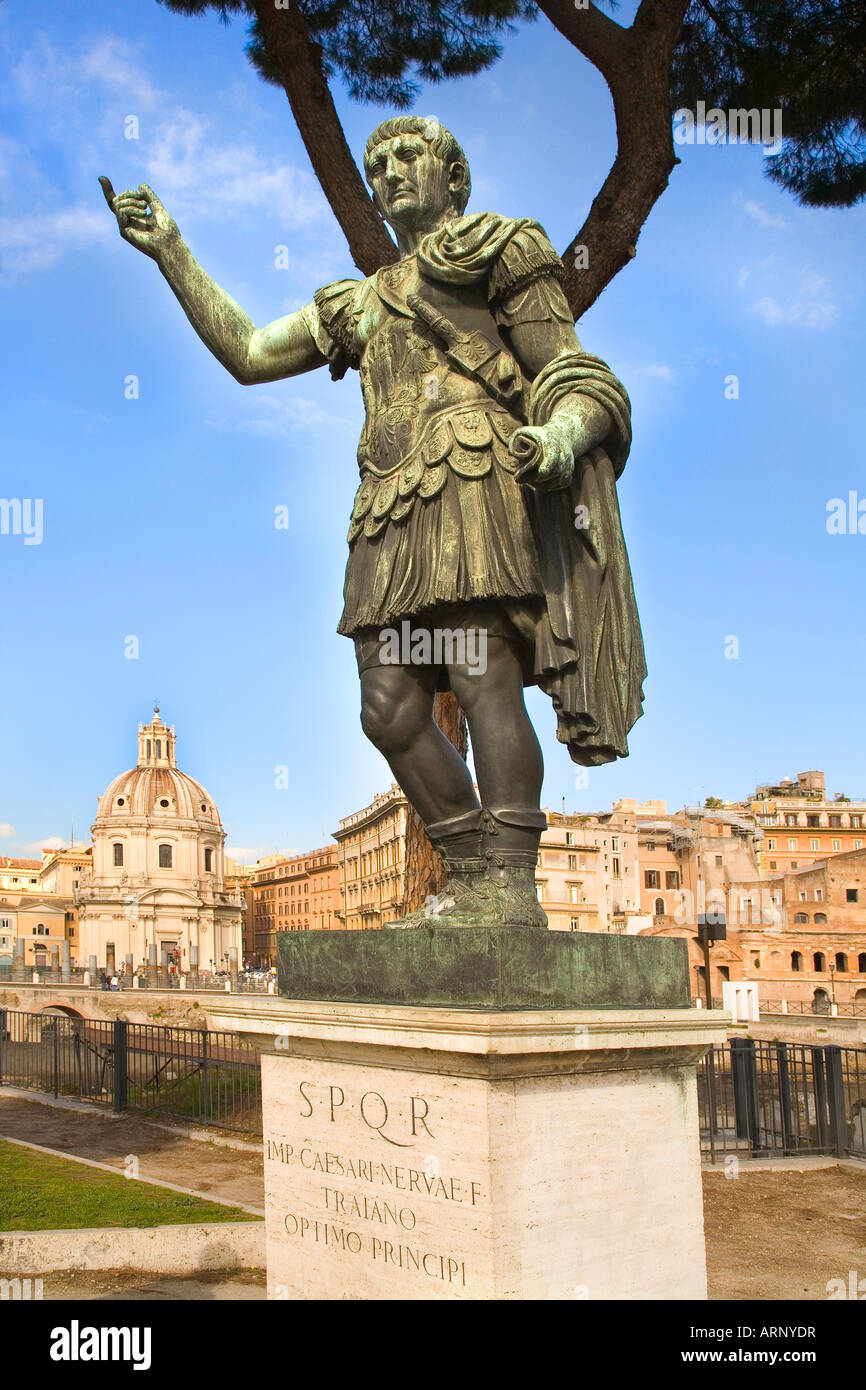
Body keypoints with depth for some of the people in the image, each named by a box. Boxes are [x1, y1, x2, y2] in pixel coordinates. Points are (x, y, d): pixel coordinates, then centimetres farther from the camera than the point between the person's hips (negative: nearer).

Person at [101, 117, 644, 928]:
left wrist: (562, 434, -18)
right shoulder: (360, 304, 32)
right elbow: (247, 354, 31)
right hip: (391, 513, 7)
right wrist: (170, 251, 29)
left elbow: (573, 374, 5)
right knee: (389, 709, -3)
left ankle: (510, 886, -18)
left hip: (475, 482, -6)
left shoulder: (492, 249, 15)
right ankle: (473, 882, 4)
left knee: (483, 677, -19)